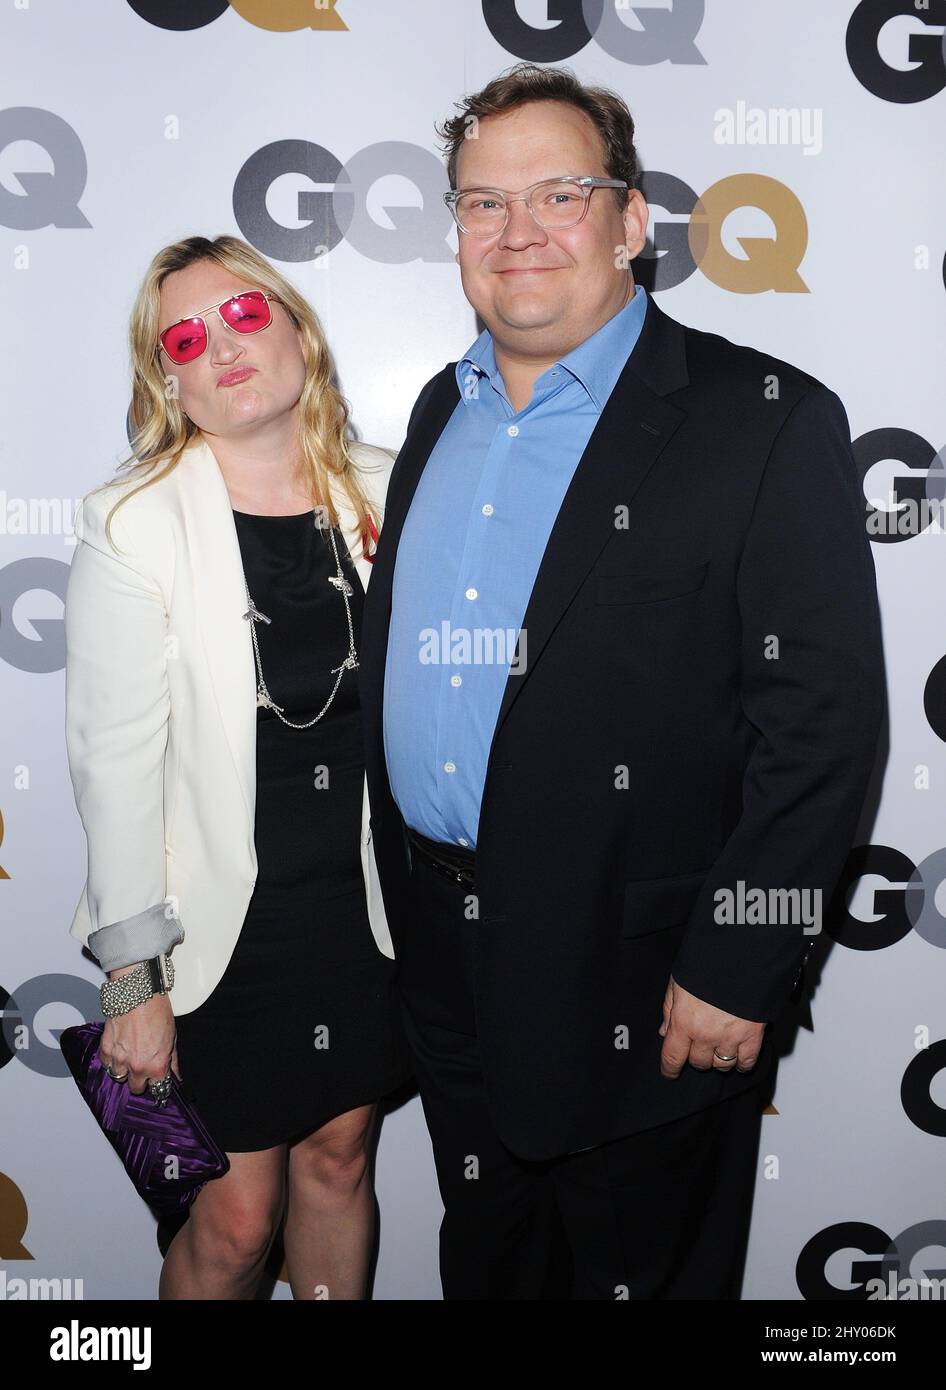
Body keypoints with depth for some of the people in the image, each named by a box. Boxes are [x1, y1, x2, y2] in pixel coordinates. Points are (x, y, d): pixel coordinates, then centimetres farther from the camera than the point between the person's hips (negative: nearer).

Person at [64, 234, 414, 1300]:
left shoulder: (386, 493, -2)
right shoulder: (133, 525, -12)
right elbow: (115, 762, -12)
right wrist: (133, 978, -11)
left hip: (369, 901, 4)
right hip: (223, 919, -3)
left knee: (339, 1158, 21)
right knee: (238, 1214, 9)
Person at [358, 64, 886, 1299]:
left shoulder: (766, 423, -14)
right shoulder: (443, 408, 8)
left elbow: (822, 722, -17)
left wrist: (732, 970, -18)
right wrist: (406, 895, 11)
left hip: (638, 979, -6)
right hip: (445, 955, 6)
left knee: (640, 1270, 16)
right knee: (487, 1258, 25)